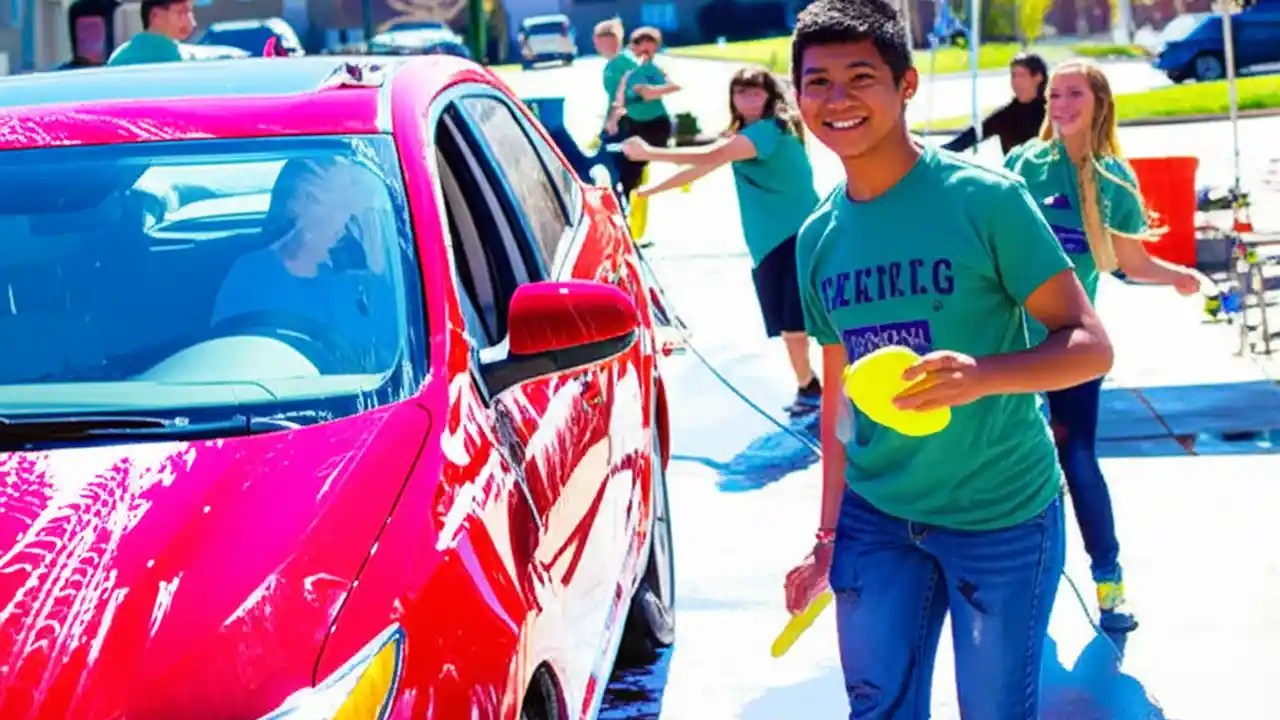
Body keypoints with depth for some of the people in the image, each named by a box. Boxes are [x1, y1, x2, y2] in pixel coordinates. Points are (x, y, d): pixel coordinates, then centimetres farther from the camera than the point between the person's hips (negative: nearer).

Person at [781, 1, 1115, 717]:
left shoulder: (986, 199, -13)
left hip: (1004, 515, -4)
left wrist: (982, 376, -31)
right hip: (876, 518, 4)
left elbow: (1091, 346, -13)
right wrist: (827, 538, 12)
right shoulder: (818, 237, 3)